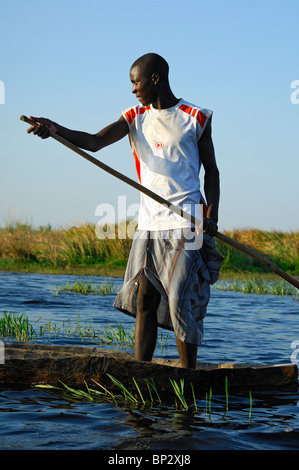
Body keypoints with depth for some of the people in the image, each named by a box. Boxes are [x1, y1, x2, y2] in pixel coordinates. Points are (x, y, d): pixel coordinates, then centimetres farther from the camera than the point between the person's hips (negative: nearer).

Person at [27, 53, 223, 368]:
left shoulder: (195, 118, 3)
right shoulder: (136, 118, 12)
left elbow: (211, 170, 8)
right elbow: (94, 142, -3)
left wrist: (212, 215, -7)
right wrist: (56, 129, -22)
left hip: (185, 222, -5)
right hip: (148, 224, 5)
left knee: (180, 302, -10)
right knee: (143, 300, 0)